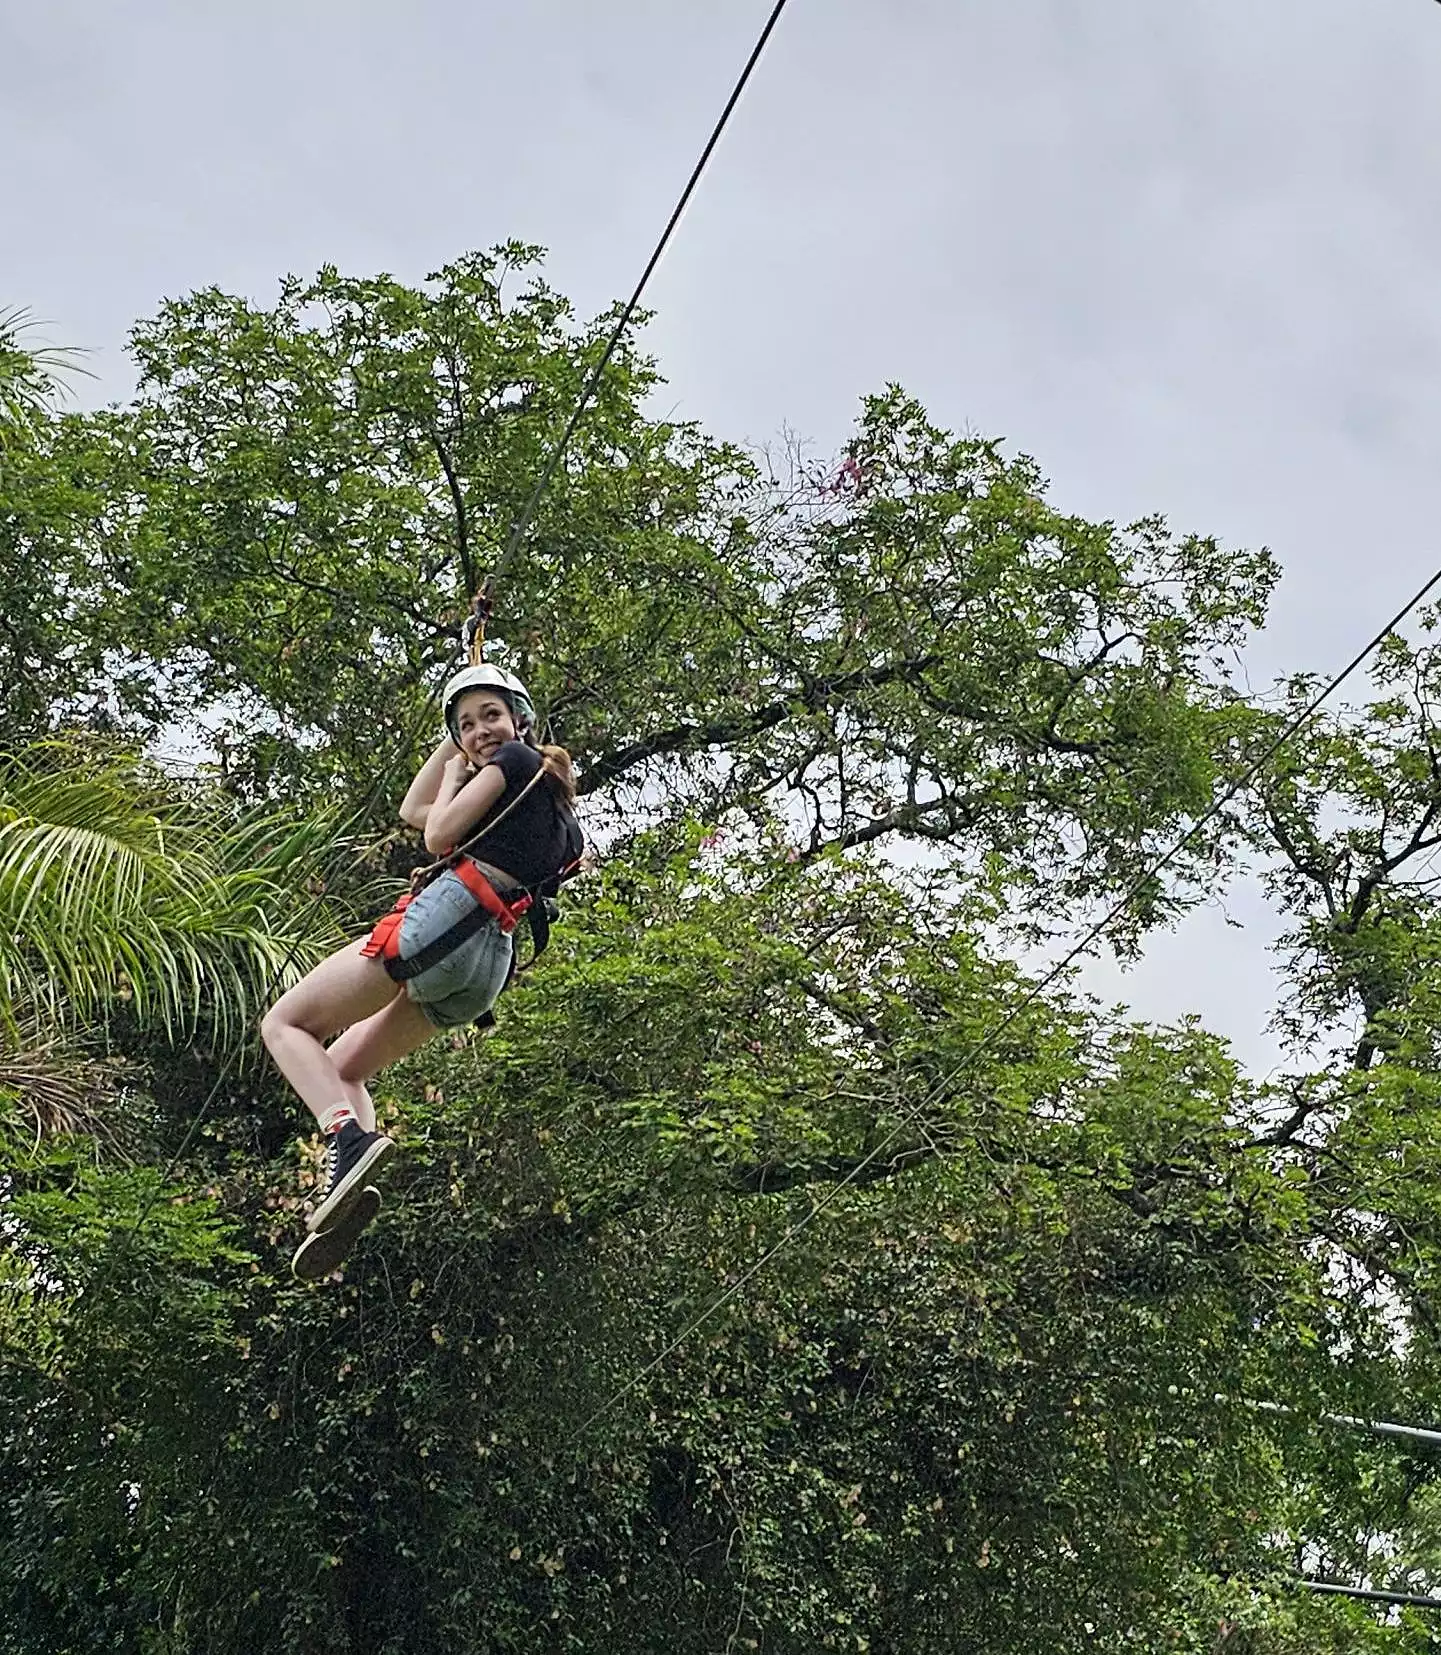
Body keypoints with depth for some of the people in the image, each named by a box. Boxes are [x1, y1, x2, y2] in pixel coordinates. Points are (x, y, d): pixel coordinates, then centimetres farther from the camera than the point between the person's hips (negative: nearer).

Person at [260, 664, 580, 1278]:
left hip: (447, 918, -10)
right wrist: (451, 744, 34)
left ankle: (351, 1139, -25)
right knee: (342, 1066, 19)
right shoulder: (547, 789, 28)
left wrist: (455, 775, 9)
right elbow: (412, 811, 37)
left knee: (285, 1023, -1)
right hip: (488, 961, 10)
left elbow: (438, 835, -8)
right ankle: (346, 1184, -5)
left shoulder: (517, 758, 2)